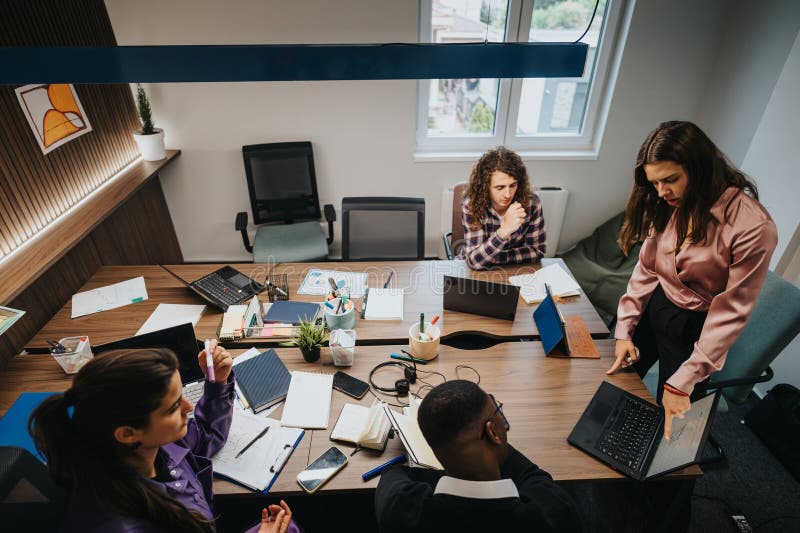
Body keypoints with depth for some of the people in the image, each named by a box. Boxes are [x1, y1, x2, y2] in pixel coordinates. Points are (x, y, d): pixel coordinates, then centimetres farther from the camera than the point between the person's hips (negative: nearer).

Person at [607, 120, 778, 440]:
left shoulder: (753, 228, -25)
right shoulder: (668, 206, -7)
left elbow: (731, 312, -21)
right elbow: (646, 269, -2)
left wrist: (682, 382, -21)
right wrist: (624, 330, -5)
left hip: (694, 326, -5)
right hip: (654, 307, 5)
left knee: (668, 420, 11)